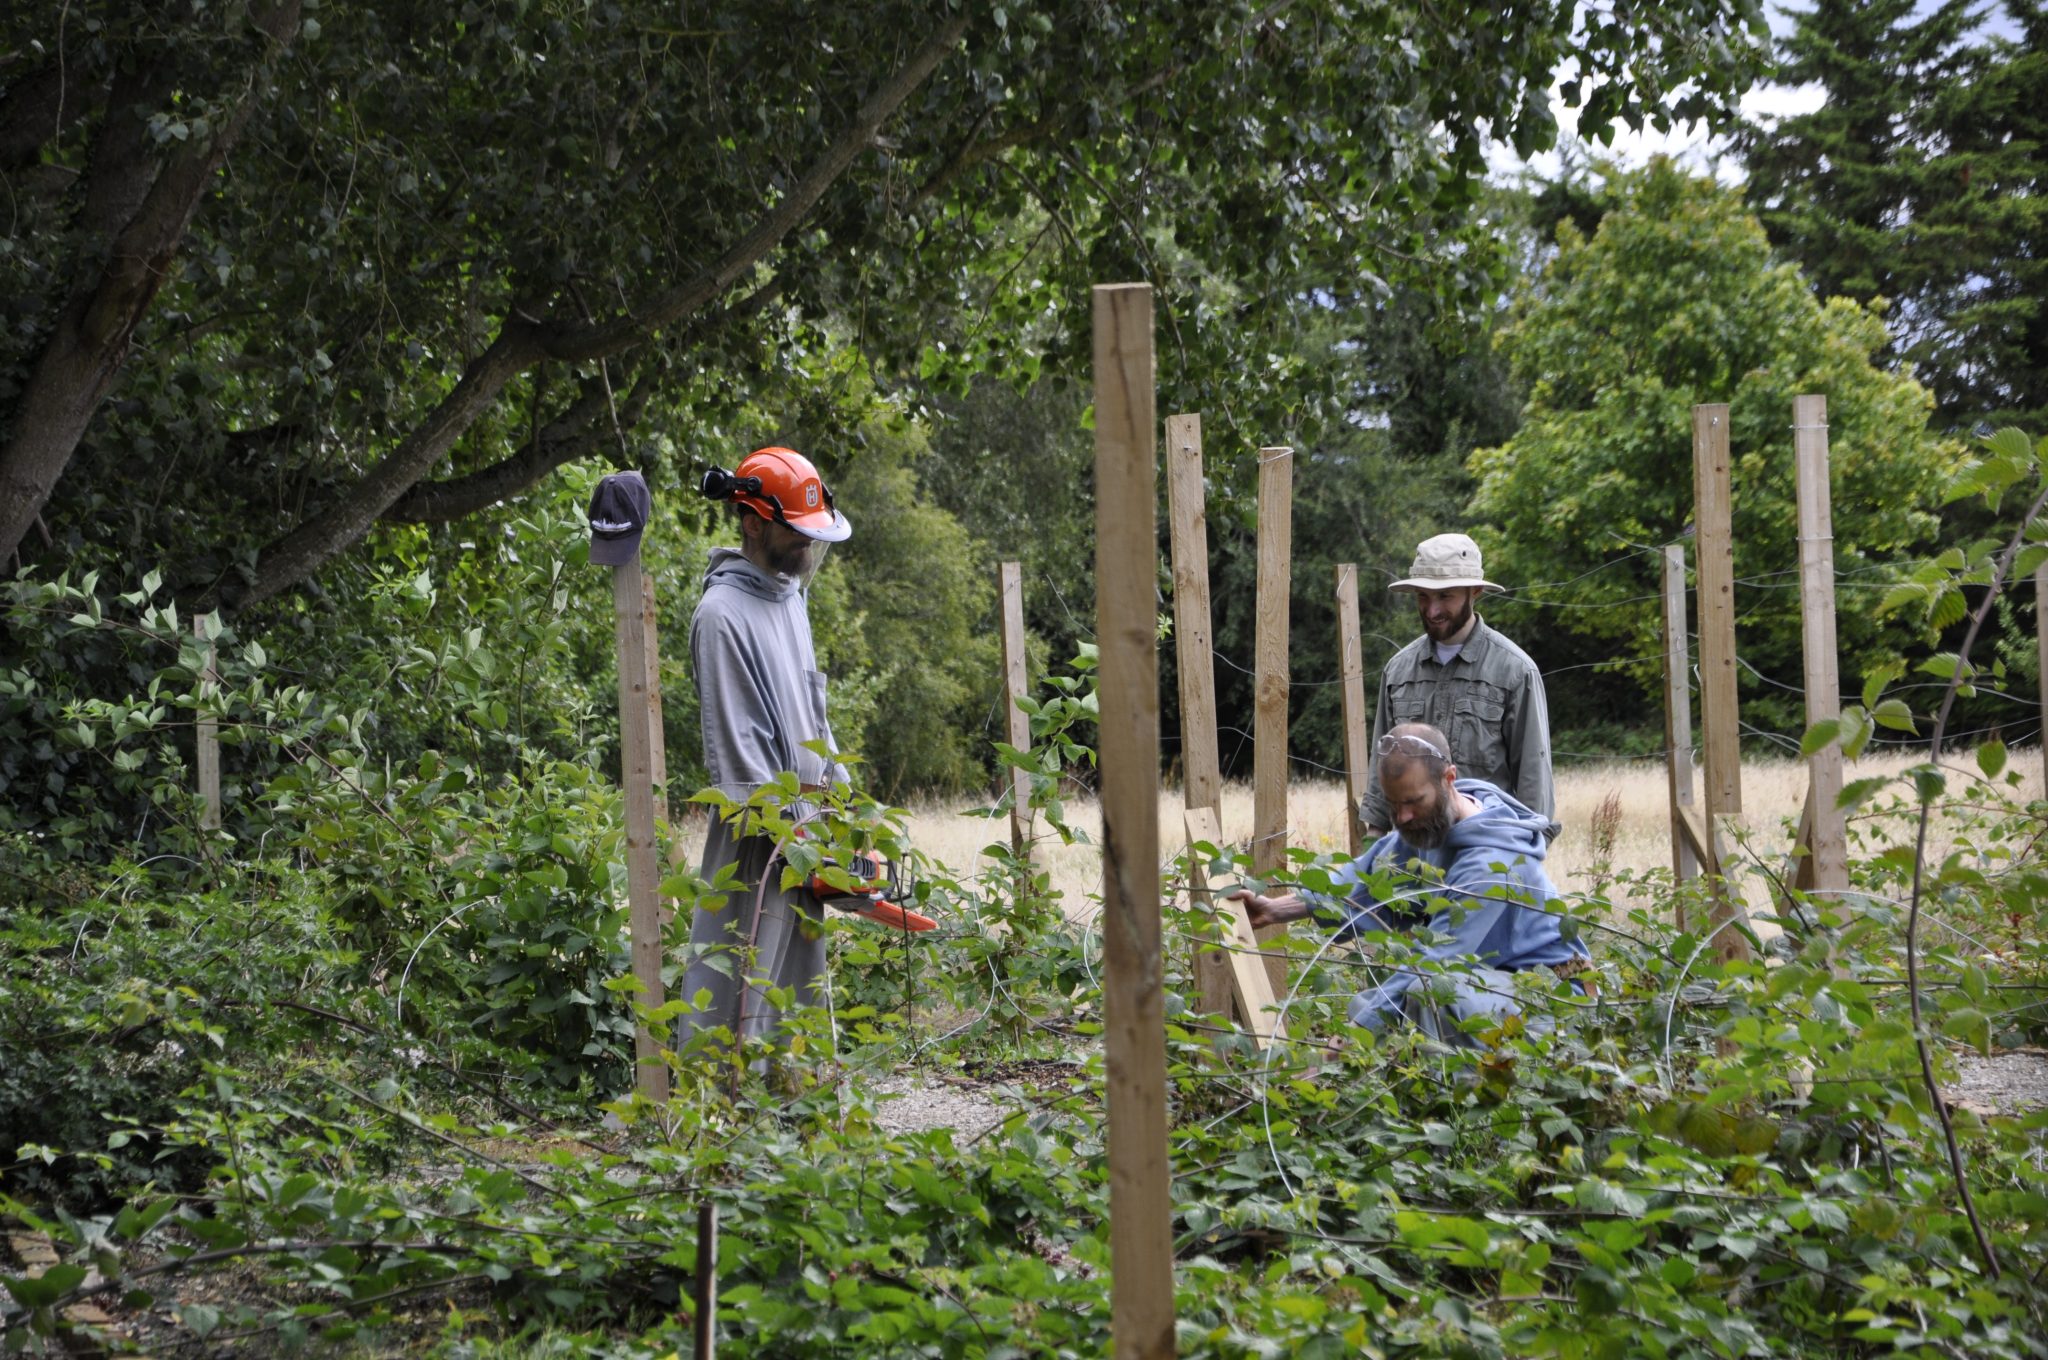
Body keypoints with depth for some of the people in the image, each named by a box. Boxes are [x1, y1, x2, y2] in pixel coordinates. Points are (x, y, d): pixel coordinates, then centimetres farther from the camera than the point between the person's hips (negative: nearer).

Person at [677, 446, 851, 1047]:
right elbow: (737, 746, -18)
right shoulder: (723, 613, -14)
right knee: (736, 997, -9)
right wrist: (787, 832, -19)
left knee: (802, 984, 14)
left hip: (805, 824, 9)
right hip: (758, 837, -9)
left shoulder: (789, 596, 14)